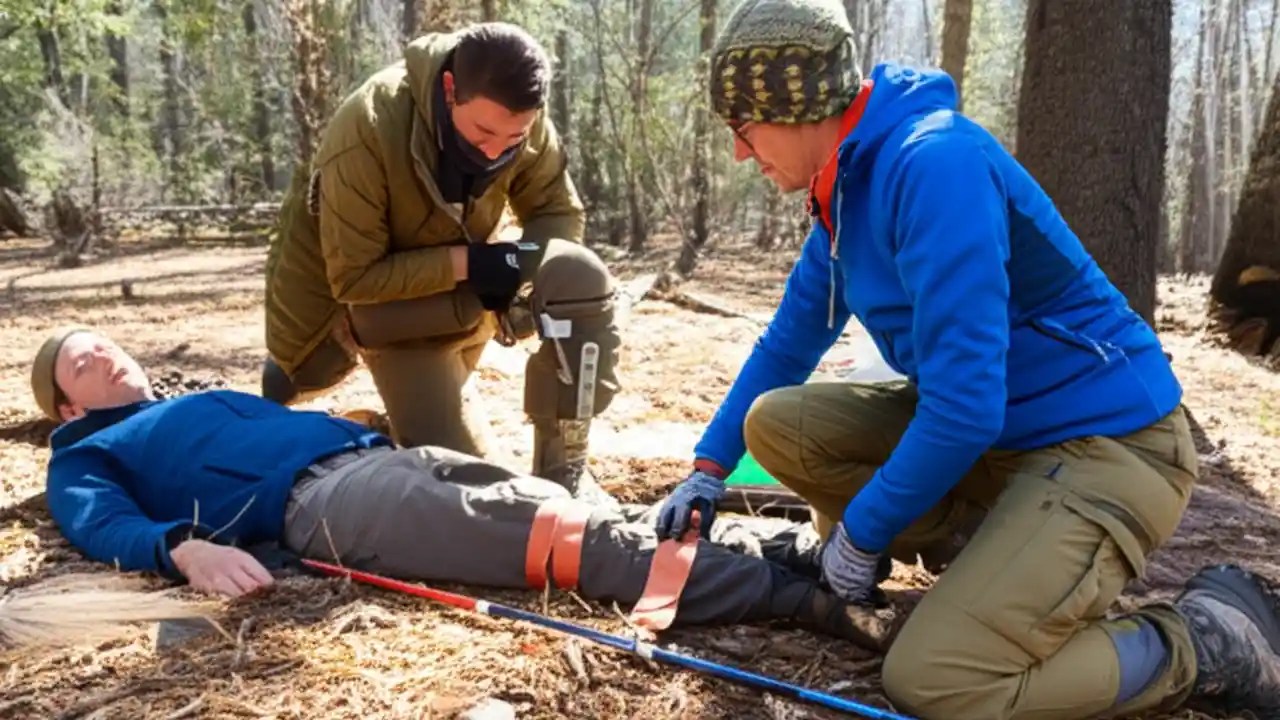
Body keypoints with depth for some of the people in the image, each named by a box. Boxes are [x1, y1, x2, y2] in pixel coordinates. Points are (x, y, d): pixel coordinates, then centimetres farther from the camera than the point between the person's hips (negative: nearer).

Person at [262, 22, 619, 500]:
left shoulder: (522, 119, -18)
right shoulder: (367, 130, -31)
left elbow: (560, 214, -8)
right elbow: (353, 278, -26)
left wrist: (515, 262, -29)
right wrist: (467, 262, -35)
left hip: (466, 289, 4)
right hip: (393, 299, -3)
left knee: (583, 278, -28)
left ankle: (562, 470, -14)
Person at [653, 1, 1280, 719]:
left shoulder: (934, 163, -25)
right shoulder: (847, 185, 5)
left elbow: (965, 404, -27)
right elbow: (786, 346, 15)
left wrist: (862, 531, -14)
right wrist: (708, 470, 14)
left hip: (1104, 444, -9)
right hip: (988, 426, 9)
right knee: (775, 422, -1)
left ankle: (1213, 639, 0)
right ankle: (984, 556, 10)